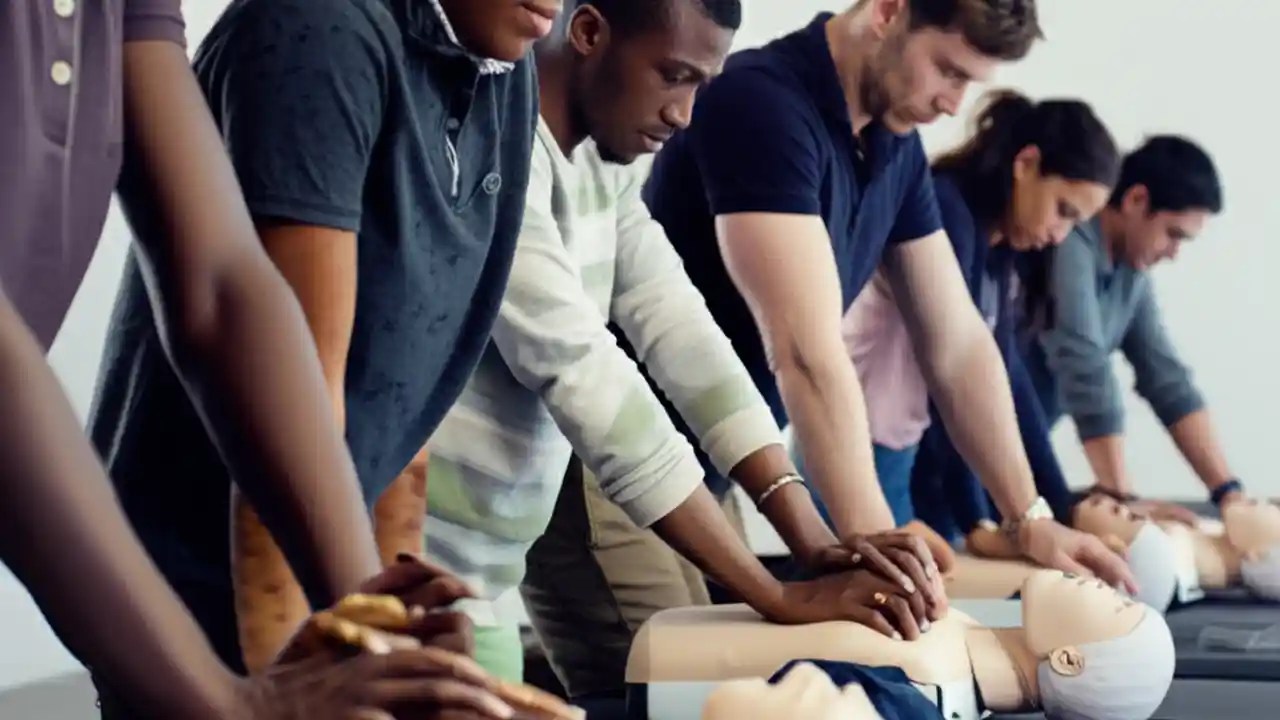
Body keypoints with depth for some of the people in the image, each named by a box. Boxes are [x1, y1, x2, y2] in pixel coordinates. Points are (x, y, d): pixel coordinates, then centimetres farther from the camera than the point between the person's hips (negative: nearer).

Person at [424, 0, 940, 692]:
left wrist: (818, 544, -9)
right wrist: (779, 597, -23)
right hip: (433, 565, -8)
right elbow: (580, 373, -25)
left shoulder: (605, 160, 9)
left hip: (489, 562, 8)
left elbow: (677, 327, 2)